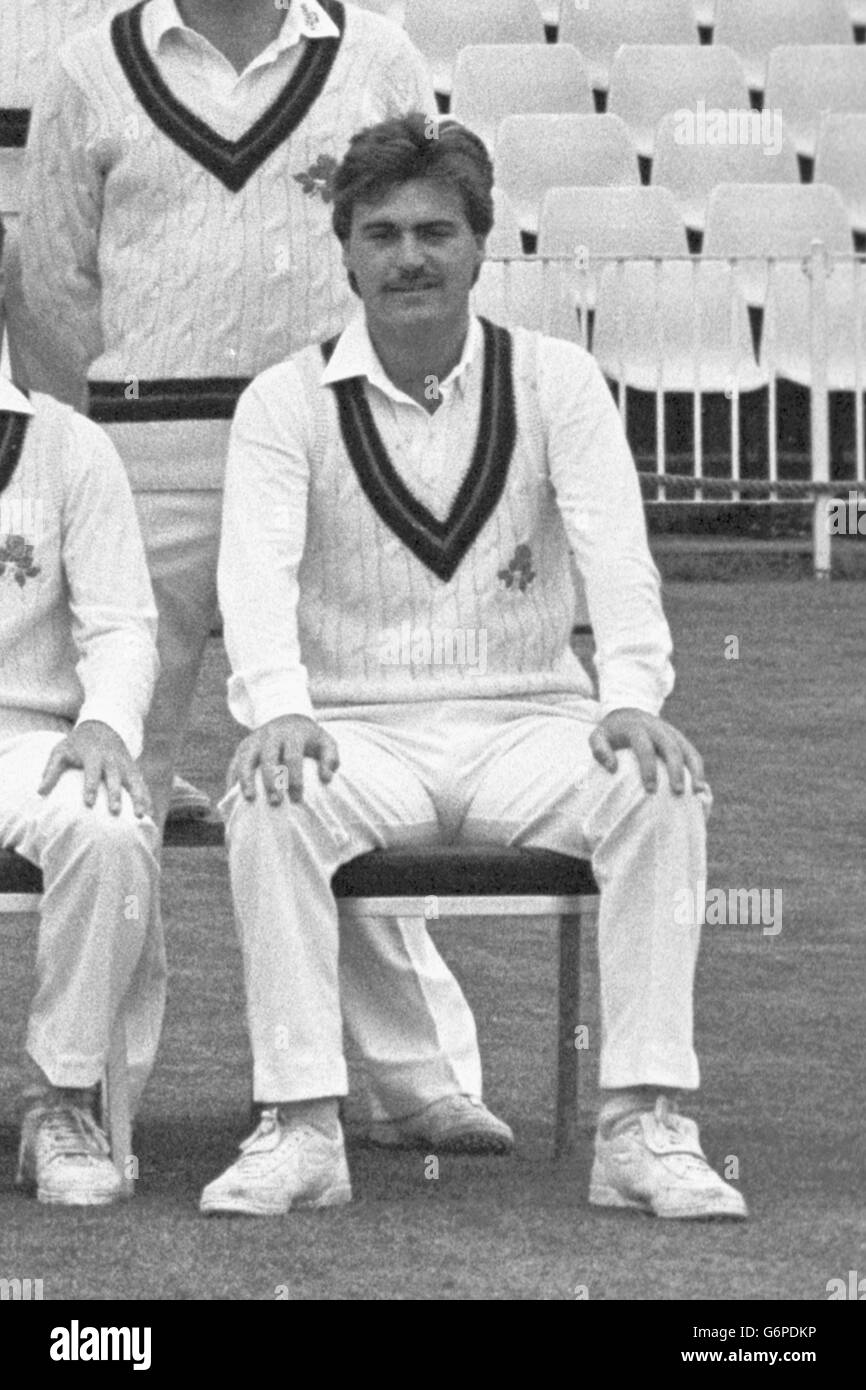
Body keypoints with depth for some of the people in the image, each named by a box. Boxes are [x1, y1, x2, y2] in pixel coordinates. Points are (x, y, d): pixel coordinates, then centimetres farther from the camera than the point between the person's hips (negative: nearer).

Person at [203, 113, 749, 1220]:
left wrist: (632, 697, -28)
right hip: (359, 735, -1)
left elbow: (616, 553, -8)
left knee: (662, 789, -29)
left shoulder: (554, 382, 5)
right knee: (269, 804, -34)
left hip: (527, 724, 1)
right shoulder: (287, 402, 2)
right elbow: (258, 571, -13)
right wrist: (277, 710, -34)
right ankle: (299, 1124, -29)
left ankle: (643, 1126, -29)